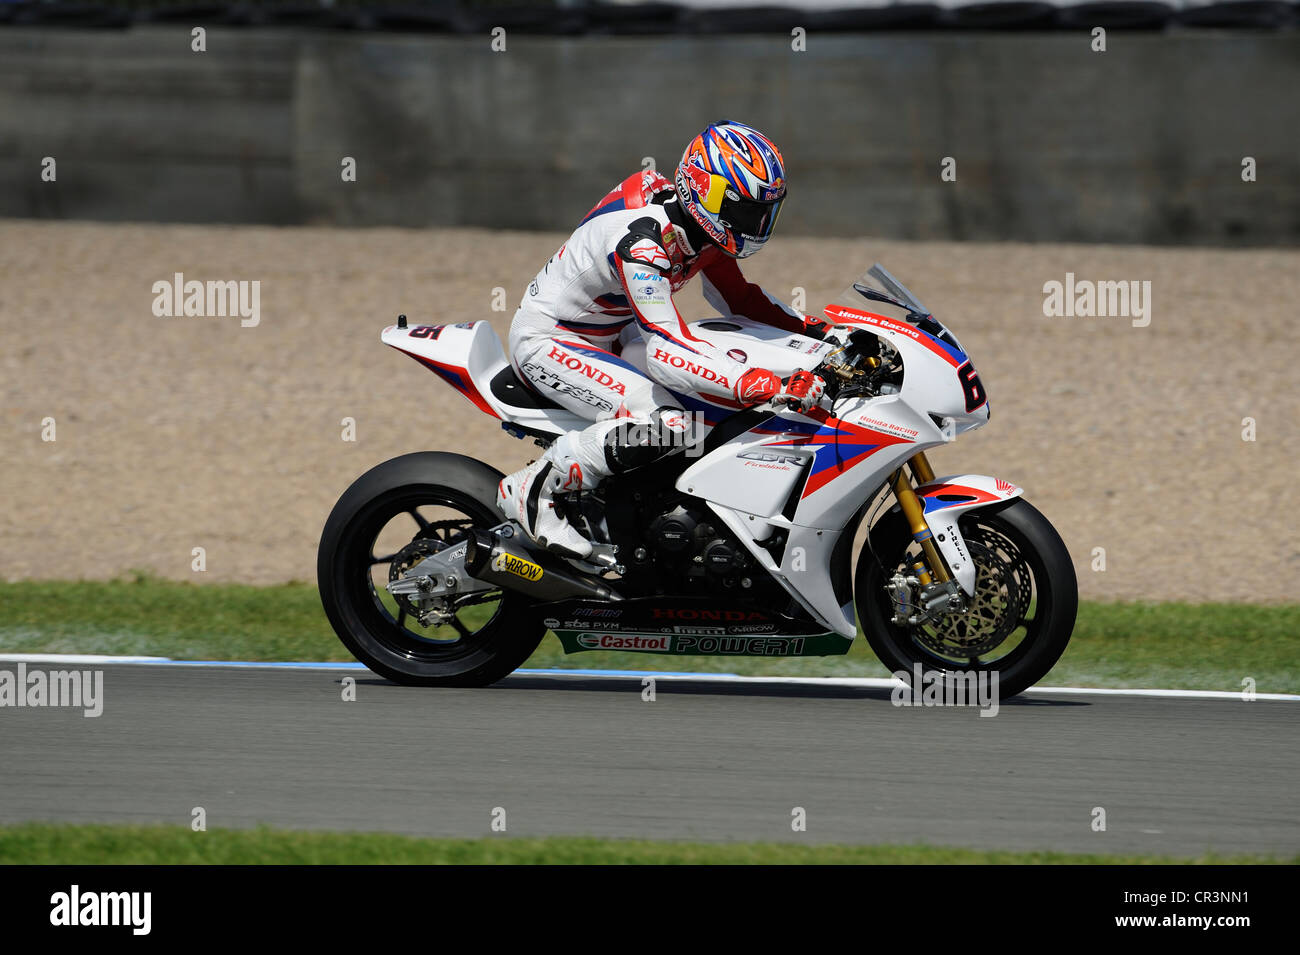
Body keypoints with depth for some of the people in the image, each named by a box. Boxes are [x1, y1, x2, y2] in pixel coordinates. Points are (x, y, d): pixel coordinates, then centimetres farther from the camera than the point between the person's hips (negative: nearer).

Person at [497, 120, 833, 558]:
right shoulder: (642, 241, -34)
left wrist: (813, 329, -4)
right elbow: (668, 353, -40)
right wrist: (769, 386, -48)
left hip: (612, 332, 10)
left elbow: (736, 298, 12)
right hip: (547, 340, -10)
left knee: (736, 363, 7)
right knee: (662, 422, -31)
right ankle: (530, 489, -17)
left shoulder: (700, 226, -6)